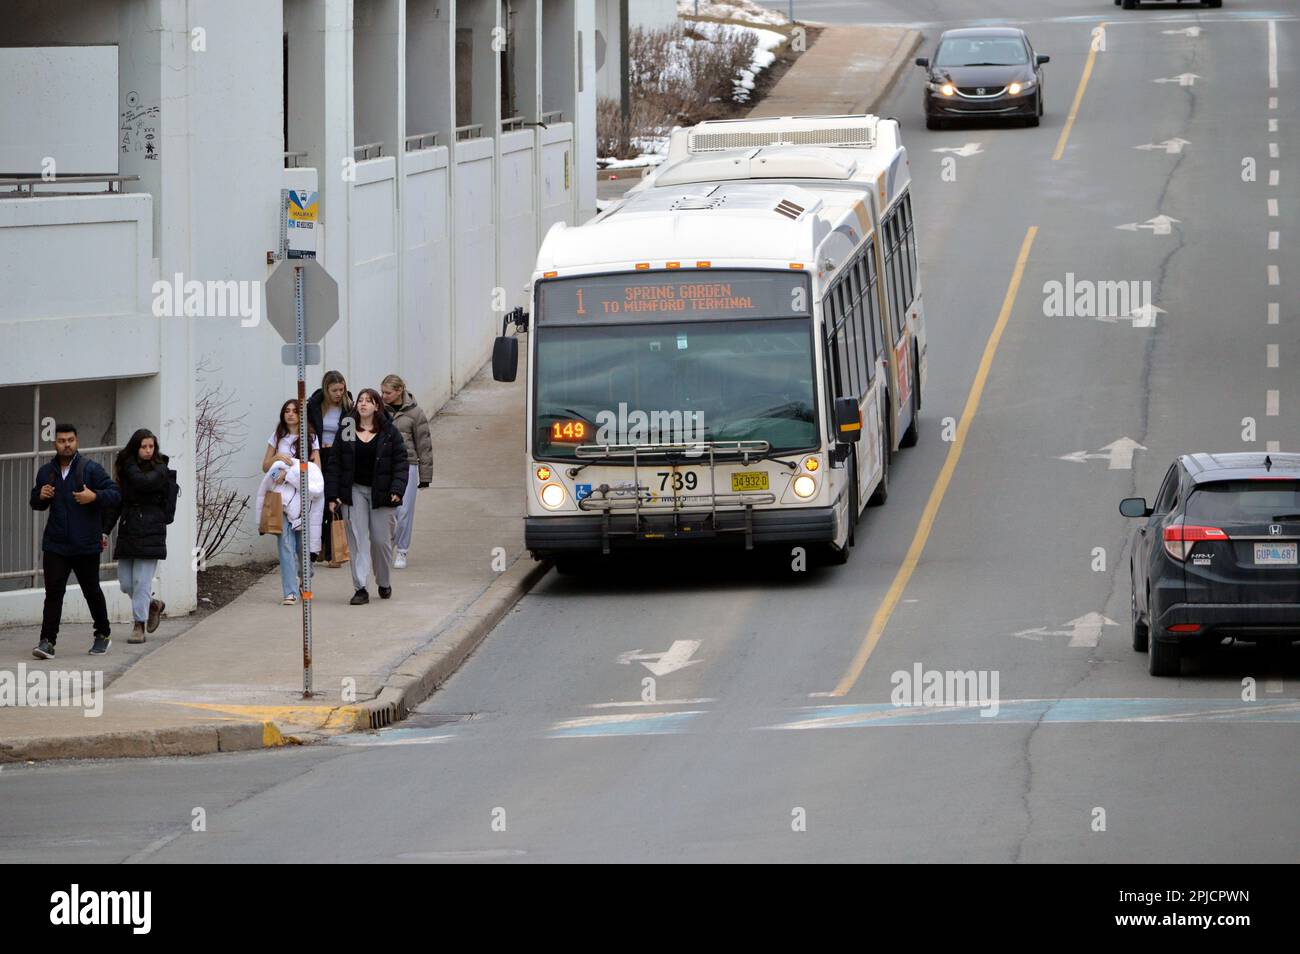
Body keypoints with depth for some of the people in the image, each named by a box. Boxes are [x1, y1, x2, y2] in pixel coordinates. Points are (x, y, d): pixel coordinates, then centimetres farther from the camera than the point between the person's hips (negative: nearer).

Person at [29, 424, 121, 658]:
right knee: (53, 592, -8)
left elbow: (115, 495, -7)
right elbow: (36, 503, 21)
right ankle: (47, 641, -11)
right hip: (55, 545, 2)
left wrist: (95, 497, -25)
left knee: (92, 590, 11)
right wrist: (41, 496, -2)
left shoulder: (91, 469, -5)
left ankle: (102, 635, 29)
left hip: (85, 546, -2)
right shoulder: (46, 472, 8)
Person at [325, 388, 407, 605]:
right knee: (357, 539, -6)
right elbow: (335, 465, 5)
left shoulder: (390, 433, -1)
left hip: (381, 494, -1)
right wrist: (333, 494, -3)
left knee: (381, 540, 3)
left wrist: (397, 490, -15)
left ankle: (384, 584, 24)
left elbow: (400, 463, -3)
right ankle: (361, 588, -7)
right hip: (355, 491, 1)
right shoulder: (347, 433, 5)